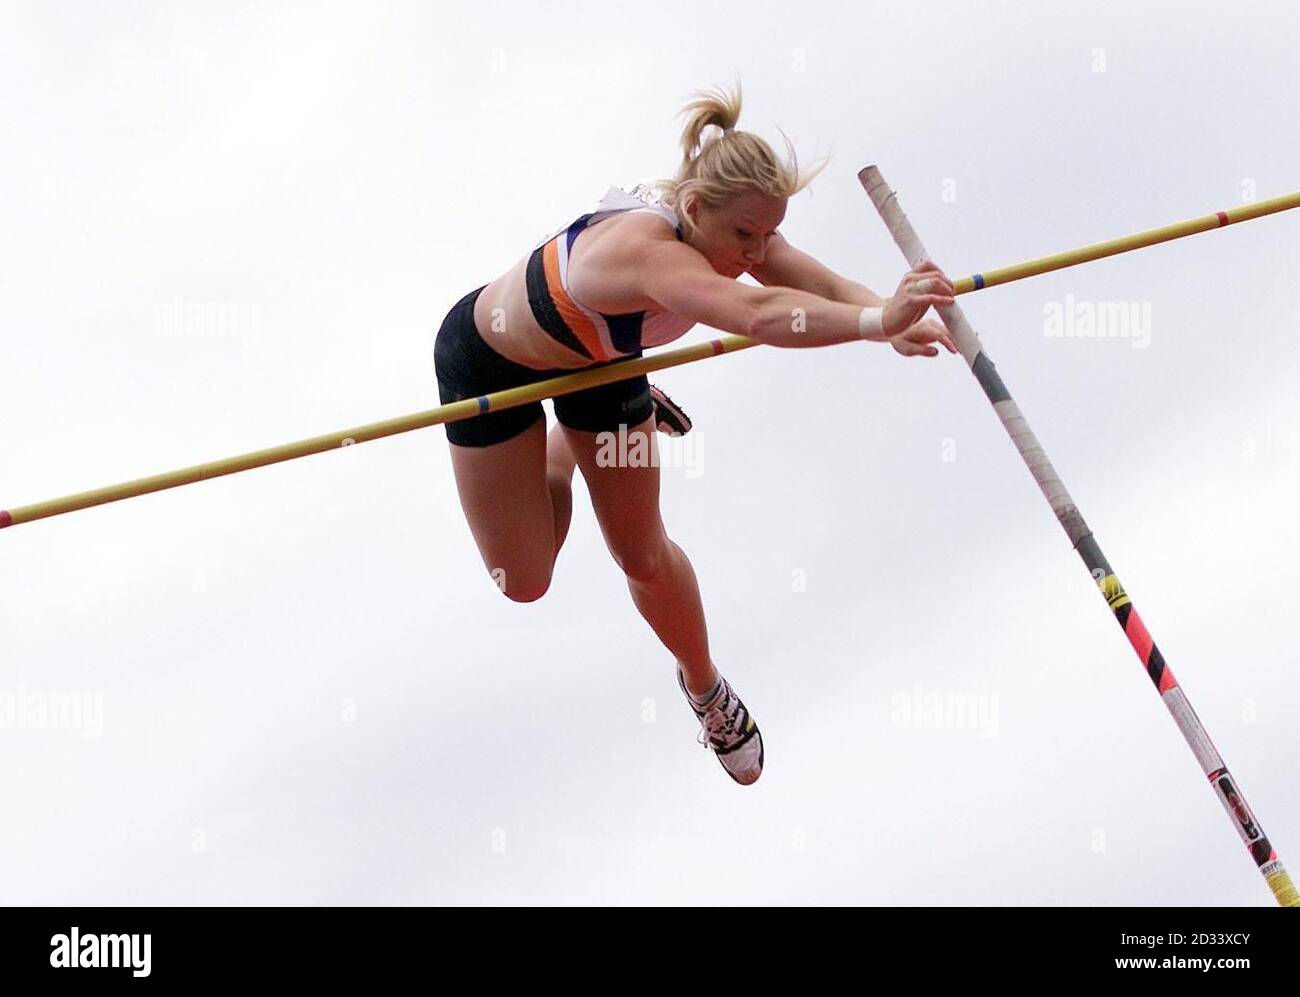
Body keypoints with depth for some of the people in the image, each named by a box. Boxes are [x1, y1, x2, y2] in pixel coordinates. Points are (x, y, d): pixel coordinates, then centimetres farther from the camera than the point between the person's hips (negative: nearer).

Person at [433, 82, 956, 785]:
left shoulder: (729, 229, -25)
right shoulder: (643, 247, -49)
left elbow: (823, 286, -38)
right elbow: (760, 315, -65)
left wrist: (897, 324, -57)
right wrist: (879, 319, -73)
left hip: (597, 357, 6)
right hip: (488, 360, -5)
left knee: (644, 555, 11)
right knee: (523, 582, 4)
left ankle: (705, 689, 40)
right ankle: (555, 460, 36)